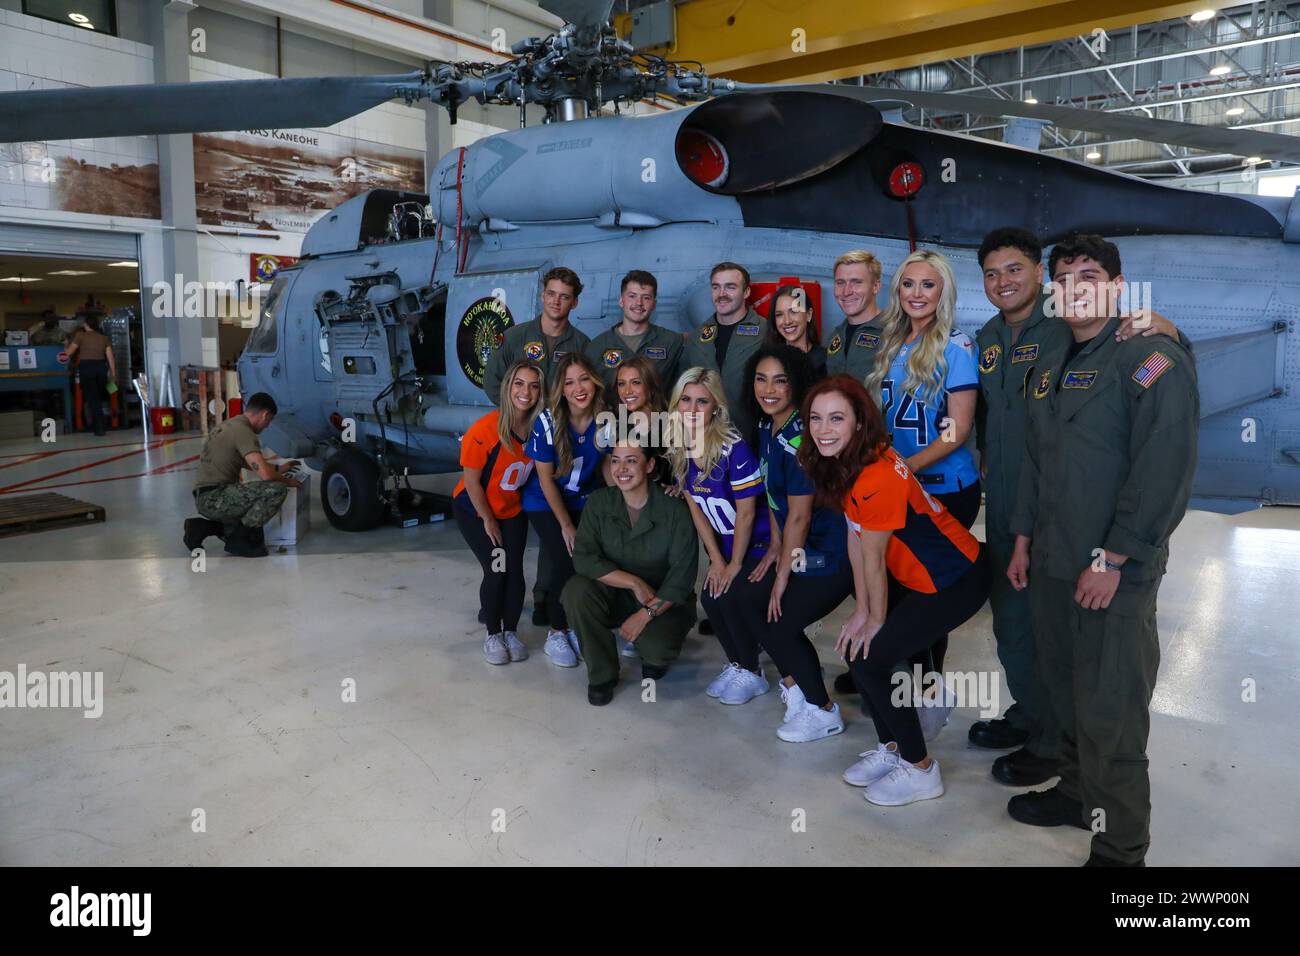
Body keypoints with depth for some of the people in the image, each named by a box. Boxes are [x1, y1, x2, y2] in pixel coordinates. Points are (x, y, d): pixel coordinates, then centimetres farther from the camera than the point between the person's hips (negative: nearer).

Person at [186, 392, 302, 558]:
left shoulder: (229, 425, 17)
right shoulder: (243, 431, -14)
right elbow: (266, 475, -22)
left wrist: (277, 468, 39)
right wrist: (287, 481, -2)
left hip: (205, 499, 10)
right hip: (214, 498, -10)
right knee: (277, 489, -18)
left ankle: (203, 528, 15)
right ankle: (239, 537, -6)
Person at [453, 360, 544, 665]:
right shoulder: (485, 429, -27)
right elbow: (471, 481, -18)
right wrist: (488, 519, -10)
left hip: (513, 510, 3)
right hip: (474, 510, -3)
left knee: (514, 571, -4)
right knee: (496, 571, -8)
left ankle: (511, 632, 17)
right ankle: (492, 635, 12)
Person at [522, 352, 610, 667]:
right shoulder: (547, 422, -22)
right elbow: (546, 479, -14)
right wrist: (566, 526, -10)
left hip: (586, 501, 3)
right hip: (546, 503, -2)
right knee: (565, 562, -16)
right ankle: (556, 633, 6)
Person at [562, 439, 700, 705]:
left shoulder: (675, 510, -15)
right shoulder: (599, 502, -7)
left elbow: (682, 577, -16)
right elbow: (583, 559, -16)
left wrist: (646, 614, -24)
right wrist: (635, 583, -22)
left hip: (664, 602, -3)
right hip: (615, 597, 3)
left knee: (655, 648, -31)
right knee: (576, 590, -27)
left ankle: (654, 654, 11)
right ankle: (602, 674, -7)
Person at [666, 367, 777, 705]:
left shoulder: (734, 448, -26)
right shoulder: (679, 448, -7)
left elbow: (746, 513, -19)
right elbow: (695, 508, 0)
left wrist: (735, 564, -11)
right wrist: (716, 560, -2)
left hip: (761, 545, -6)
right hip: (726, 544, 6)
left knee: (732, 598, -17)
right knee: (710, 597, -8)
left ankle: (753, 674, 7)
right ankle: (736, 664, 18)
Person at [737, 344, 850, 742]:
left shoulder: (799, 437, -23)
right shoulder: (766, 428, 4)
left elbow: (799, 515, -20)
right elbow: (773, 495, 14)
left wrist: (782, 577, -12)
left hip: (833, 553, -9)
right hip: (802, 547, 9)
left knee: (779, 625, -6)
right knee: (750, 603, 7)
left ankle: (823, 711, 14)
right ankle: (794, 682, 23)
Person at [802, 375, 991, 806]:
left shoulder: (876, 478, -32)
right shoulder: (843, 461, -4)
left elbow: (873, 561, -20)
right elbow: (855, 536, 1)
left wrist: (875, 620, -6)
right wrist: (861, 612, 4)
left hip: (956, 581, -9)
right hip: (912, 573, 9)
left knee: (869, 658, -8)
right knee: (855, 646, 8)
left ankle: (920, 770, 11)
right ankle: (891, 749, 28)